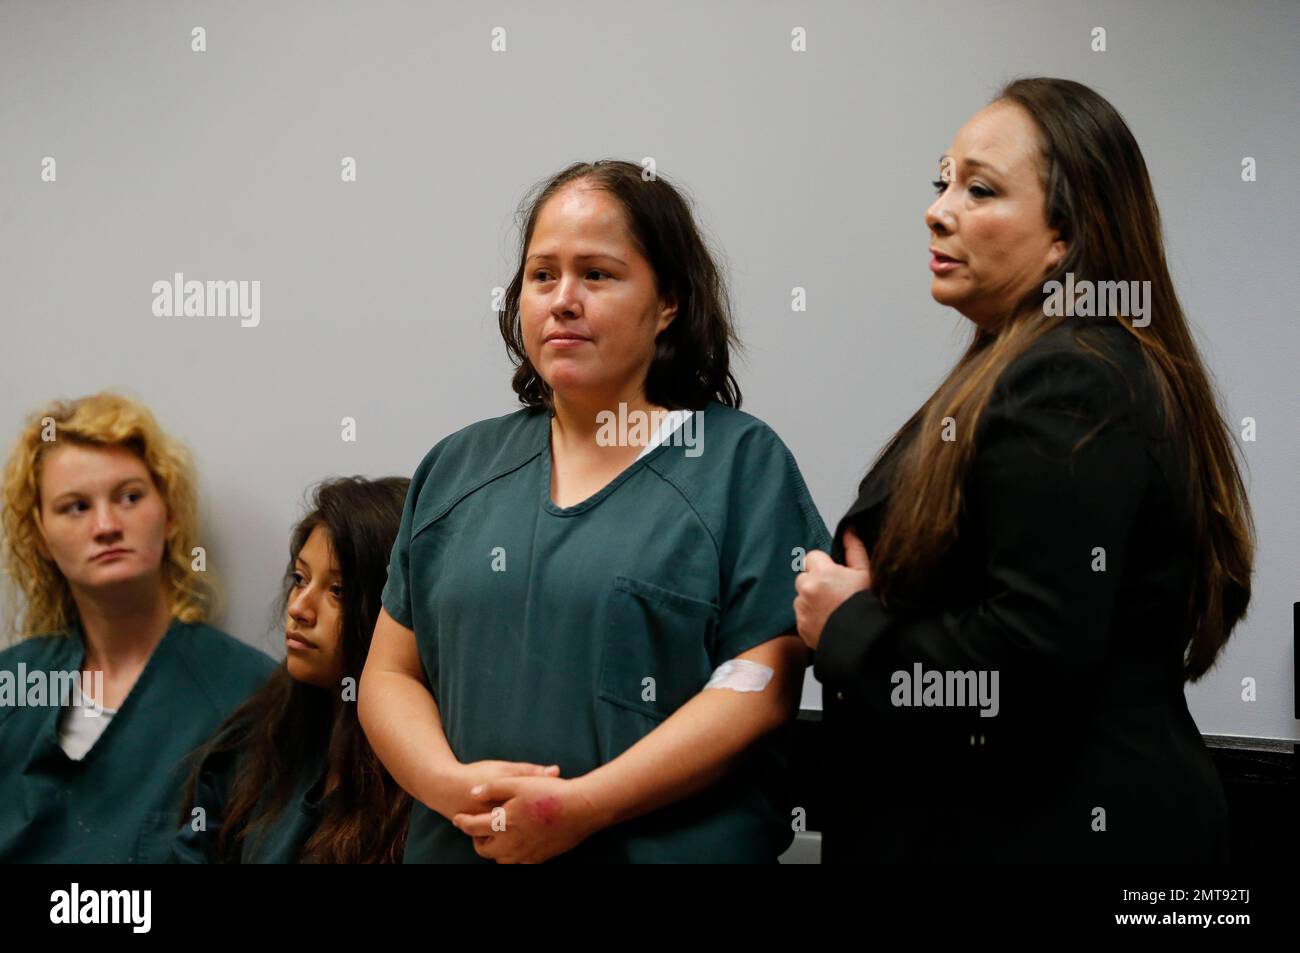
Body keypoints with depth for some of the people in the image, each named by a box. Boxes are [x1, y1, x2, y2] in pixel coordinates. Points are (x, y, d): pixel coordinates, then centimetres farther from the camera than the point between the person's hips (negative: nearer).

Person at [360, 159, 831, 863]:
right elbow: (389, 674, 8)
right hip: (462, 847, 4)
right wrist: (452, 784, -12)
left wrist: (583, 805, -19)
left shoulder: (742, 461, -4)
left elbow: (759, 686, -12)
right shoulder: (456, 468, 9)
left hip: (673, 846, -3)